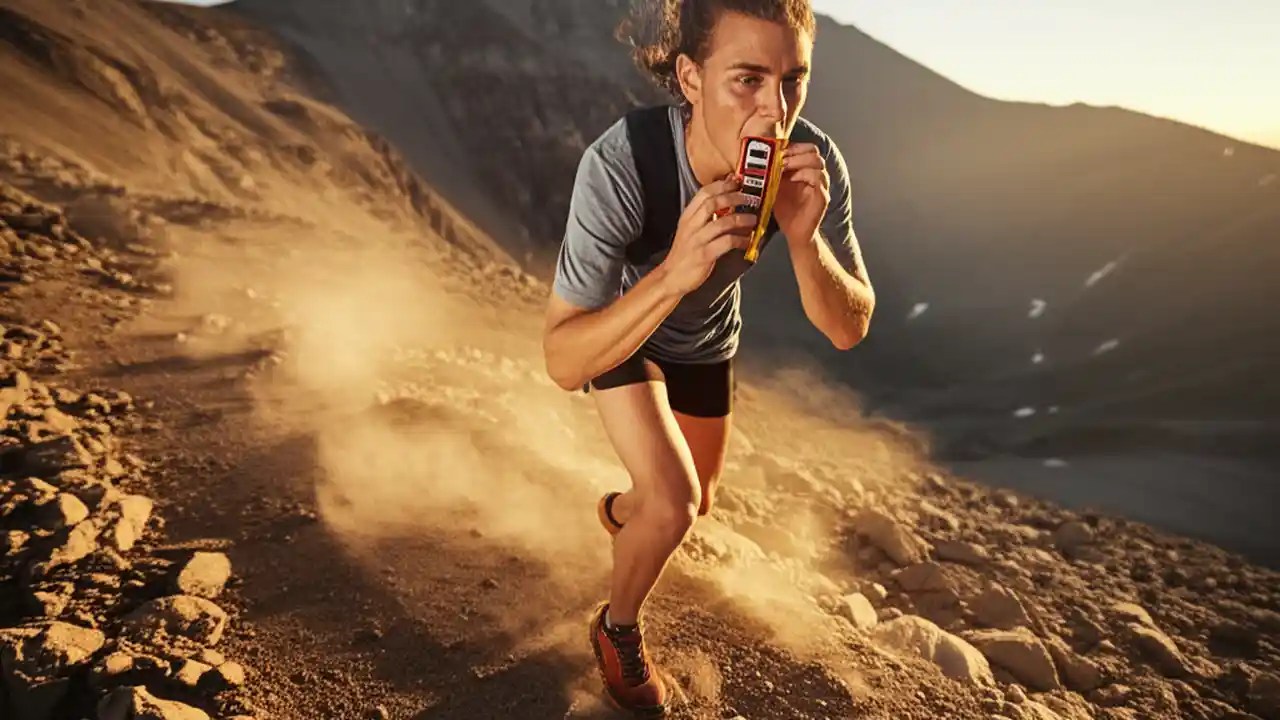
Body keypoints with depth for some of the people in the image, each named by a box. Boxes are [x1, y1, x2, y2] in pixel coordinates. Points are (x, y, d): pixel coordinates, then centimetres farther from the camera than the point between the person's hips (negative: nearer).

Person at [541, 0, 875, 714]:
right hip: (617, 331, -4)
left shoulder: (814, 163, -31)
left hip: (707, 341, 4)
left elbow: (850, 329, -25)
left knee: (697, 504, 19)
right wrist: (672, 274, -54)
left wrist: (804, 239, -44)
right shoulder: (618, 166, -40)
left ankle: (621, 509, 57)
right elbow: (564, 362, -39)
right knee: (673, 505, -20)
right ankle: (619, 628, 14)